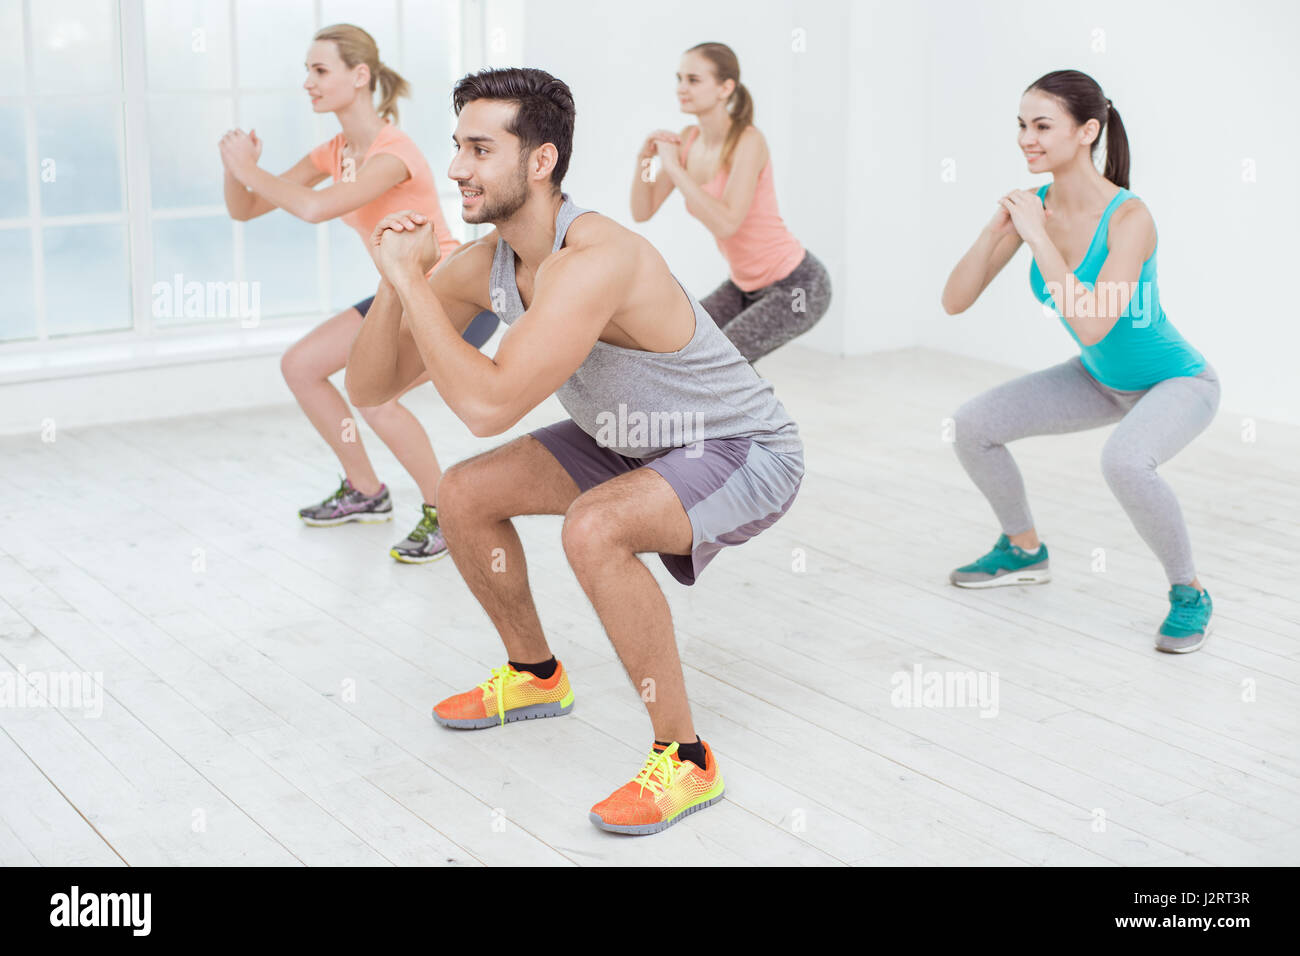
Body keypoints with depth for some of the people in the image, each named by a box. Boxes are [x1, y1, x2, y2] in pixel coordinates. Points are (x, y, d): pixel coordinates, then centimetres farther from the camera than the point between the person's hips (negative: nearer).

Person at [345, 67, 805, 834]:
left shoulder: (596, 260, -34)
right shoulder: (485, 264, -8)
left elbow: (489, 407, -43)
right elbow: (370, 388, -5)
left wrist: (409, 277, -34)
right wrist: (397, 281, -22)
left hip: (747, 453, -9)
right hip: (635, 443, 9)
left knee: (594, 529, -35)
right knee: (464, 494, 6)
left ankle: (685, 761, -17)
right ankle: (535, 677, 29)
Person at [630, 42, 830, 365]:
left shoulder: (748, 141, -23)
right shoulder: (689, 139, -1)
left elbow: (726, 223, -34)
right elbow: (642, 212, 0)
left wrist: (674, 167, -29)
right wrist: (644, 158, -16)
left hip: (798, 286, -8)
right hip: (749, 286, 8)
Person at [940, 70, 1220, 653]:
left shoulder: (1129, 217, -30)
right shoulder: (1033, 206, -12)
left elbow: (1091, 326, -39)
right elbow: (955, 302, -13)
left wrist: (1038, 238, -36)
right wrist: (997, 228, -27)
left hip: (1179, 382, -7)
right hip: (1103, 380, 7)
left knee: (1124, 460, -37)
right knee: (971, 427, 1)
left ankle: (1189, 594, -11)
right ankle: (1024, 551, 24)